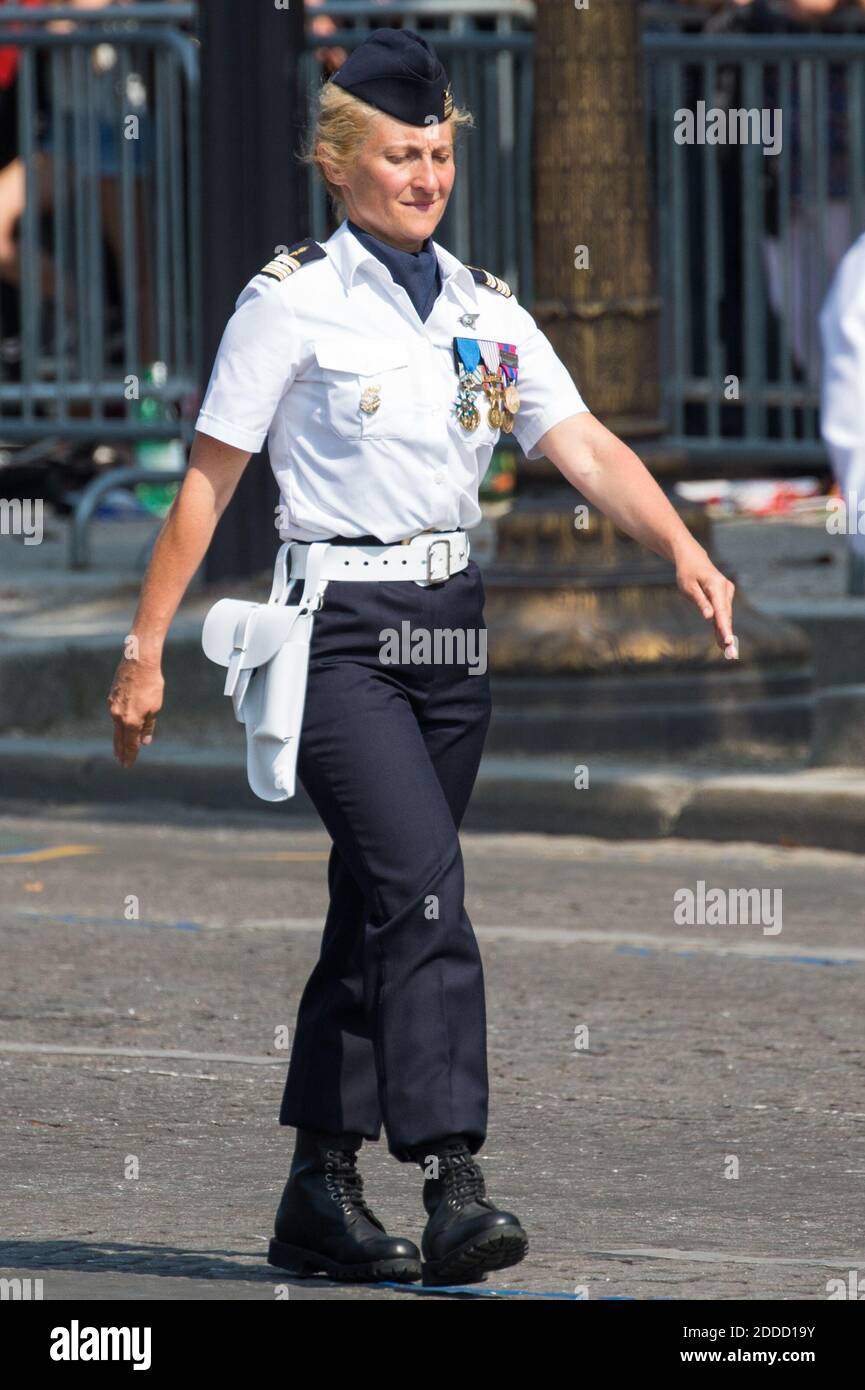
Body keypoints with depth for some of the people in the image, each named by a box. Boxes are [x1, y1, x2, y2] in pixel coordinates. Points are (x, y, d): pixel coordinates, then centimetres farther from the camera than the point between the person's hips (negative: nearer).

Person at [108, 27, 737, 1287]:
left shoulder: (485, 311, 12)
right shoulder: (293, 303, -4)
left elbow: (585, 447, 2)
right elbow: (206, 482, -3)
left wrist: (680, 546, -16)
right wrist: (145, 651, -5)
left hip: (449, 622, 6)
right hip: (335, 627, -6)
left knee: (379, 906, 9)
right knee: (421, 883, -19)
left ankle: (321, 1189, 17)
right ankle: (452, 1185, -24)